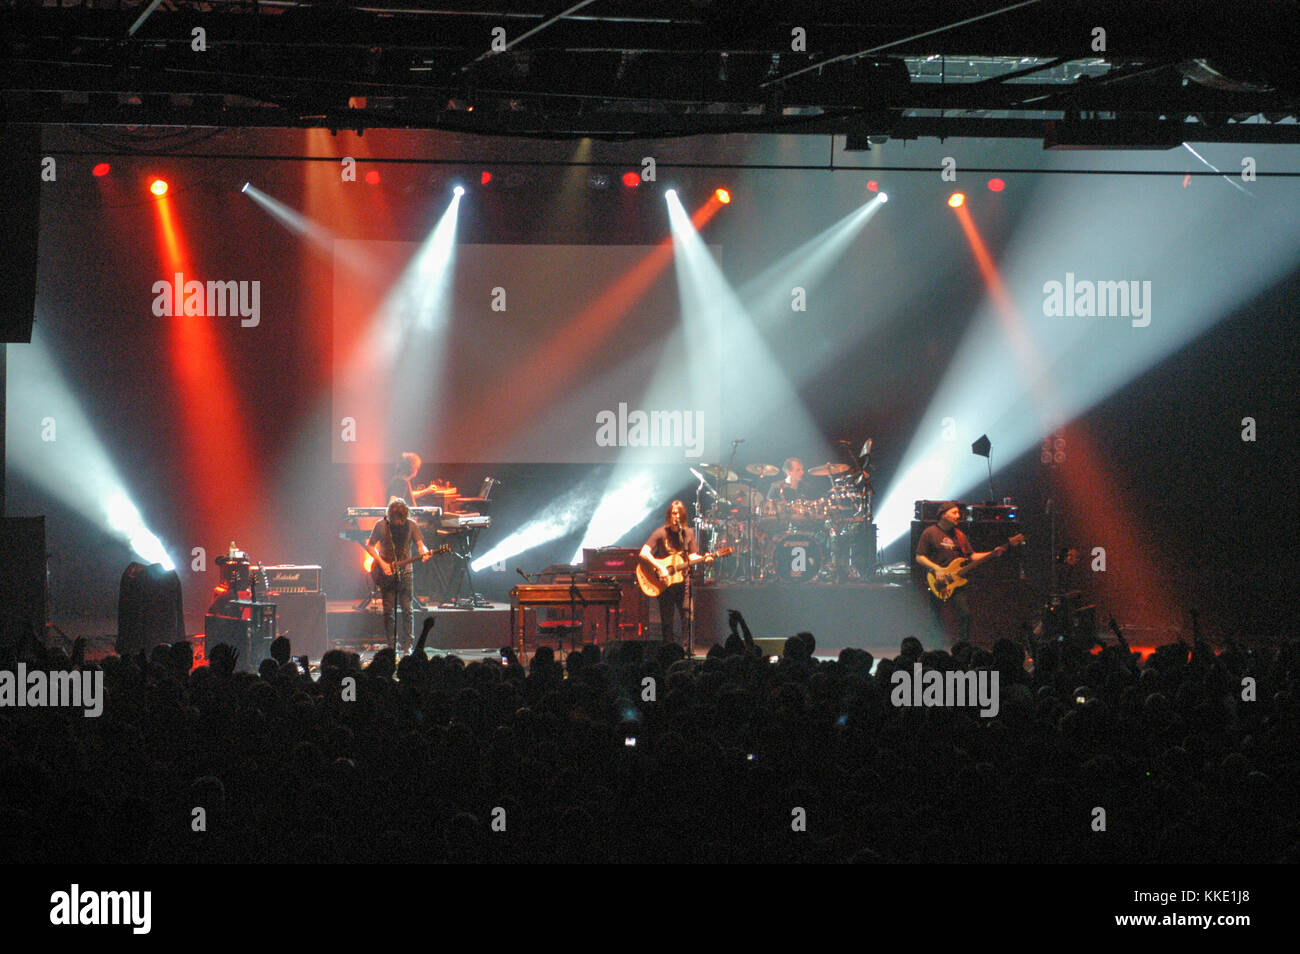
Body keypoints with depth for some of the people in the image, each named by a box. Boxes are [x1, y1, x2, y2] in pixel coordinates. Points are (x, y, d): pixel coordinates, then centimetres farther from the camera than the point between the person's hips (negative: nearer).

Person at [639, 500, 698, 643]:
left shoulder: (688, 533, 7)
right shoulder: (661, 533, -6)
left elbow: (691, 556, 11)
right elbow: (644, 552, -13)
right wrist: (660, 568, -22)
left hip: (682, 579, 3)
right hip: (665, 582, -3)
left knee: (687, 616, -6)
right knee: (667, 620, 0)